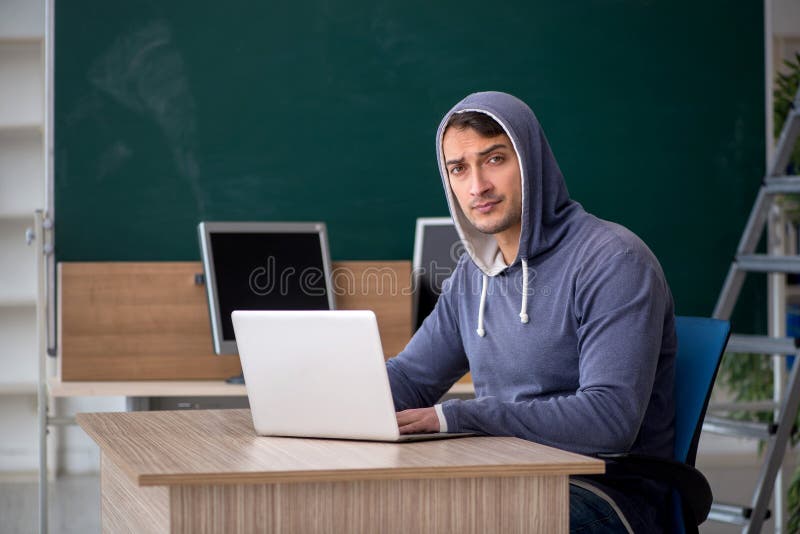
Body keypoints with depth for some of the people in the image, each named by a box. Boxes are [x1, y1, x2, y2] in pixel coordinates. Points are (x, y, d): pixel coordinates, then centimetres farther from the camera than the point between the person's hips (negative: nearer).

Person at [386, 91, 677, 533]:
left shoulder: (612, 261, -13)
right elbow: (410, 378, 20)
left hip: (608, 497, -7)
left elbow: (610, 418, -24)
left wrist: (457, 417, -24)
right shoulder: (473, 273, 13)